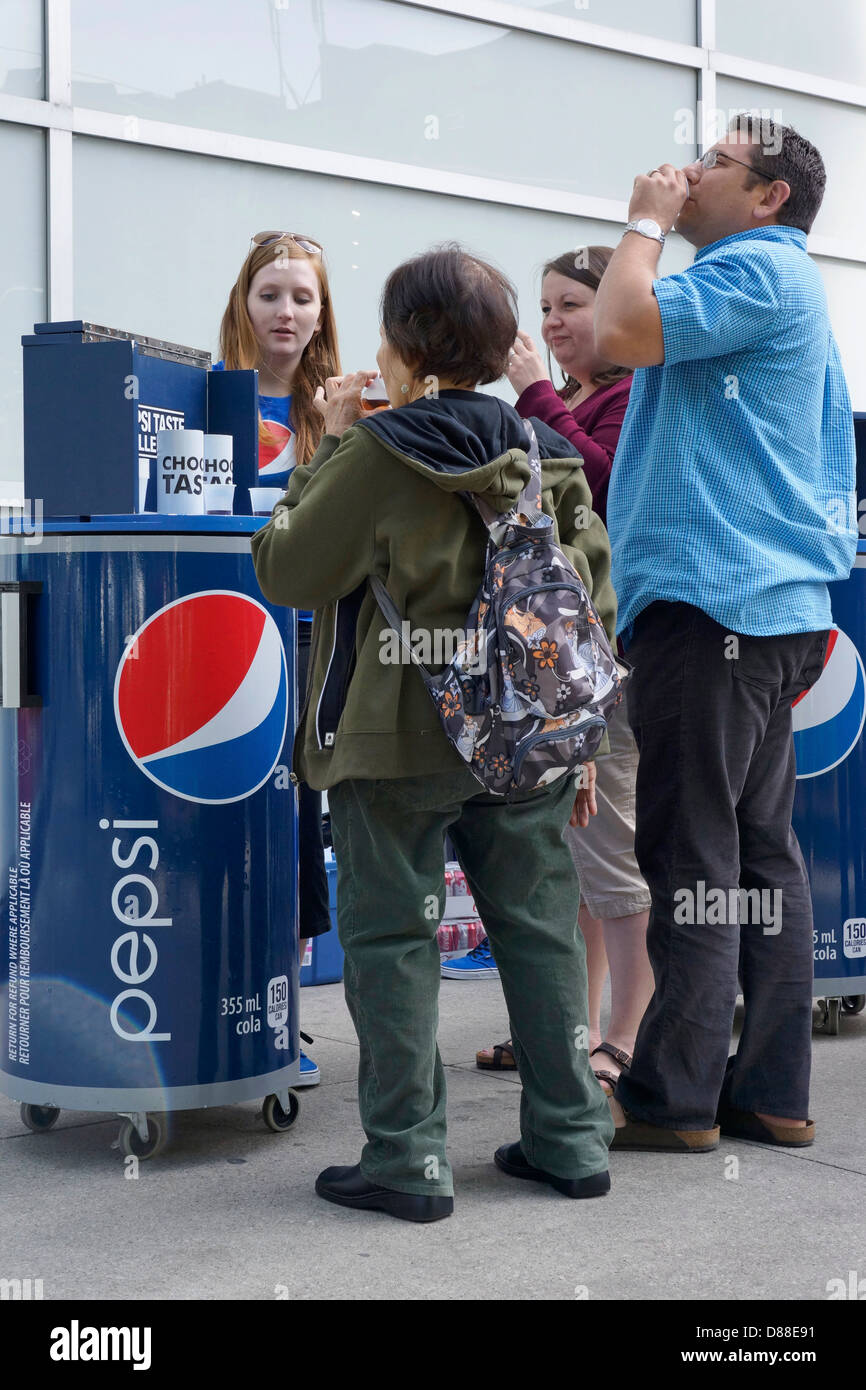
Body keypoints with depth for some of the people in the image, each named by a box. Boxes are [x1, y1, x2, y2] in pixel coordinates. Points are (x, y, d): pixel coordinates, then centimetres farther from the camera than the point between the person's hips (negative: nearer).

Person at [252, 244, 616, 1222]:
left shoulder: (377, 454, -11)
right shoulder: (542, 454, 6)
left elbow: (287, 570, -5)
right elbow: (593, 598, 8)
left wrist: (326, 451, 3)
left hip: (401, 739, -5)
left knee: (392, 938, 4)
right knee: (539, 929, 12)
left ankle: (406, 1158, 6)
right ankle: (571, 1140, 19)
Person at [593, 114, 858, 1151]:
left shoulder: (758, 267, -7)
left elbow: (622, 331, -20)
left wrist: (646, 223, -4)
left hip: (712, 599, -10)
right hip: (776, 603, 11)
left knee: (691, 853, -7)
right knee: (762, 850, 9)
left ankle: (672, 1096, -2)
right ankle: (770, 1092, 13)